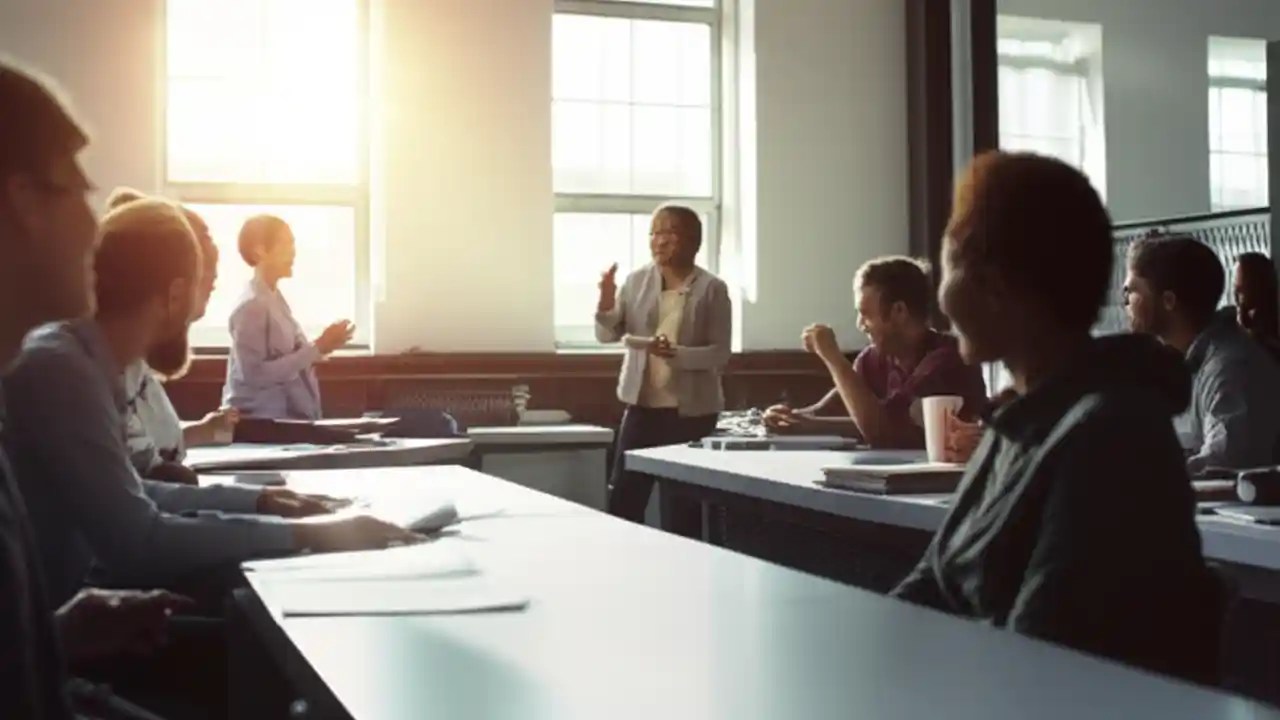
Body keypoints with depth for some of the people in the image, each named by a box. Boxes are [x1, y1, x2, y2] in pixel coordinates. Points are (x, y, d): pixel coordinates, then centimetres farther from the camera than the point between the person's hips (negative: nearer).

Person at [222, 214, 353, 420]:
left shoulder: (275, 297, 11)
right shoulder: (252, 304, -16)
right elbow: (254, 374, -24)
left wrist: (319, 346, 1)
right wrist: (317, 349, -22)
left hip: (285, 416, 8)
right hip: (261, 421, -8)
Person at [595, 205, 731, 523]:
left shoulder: (711, 288, -5)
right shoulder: (637, 281, 5)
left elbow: (720, 353, -9)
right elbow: (606, 335, 4)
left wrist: (675, 353, -24)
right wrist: (606, 302, -15)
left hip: (692, 411, -3)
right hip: (642, 406, 3)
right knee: (622, 499, 3)